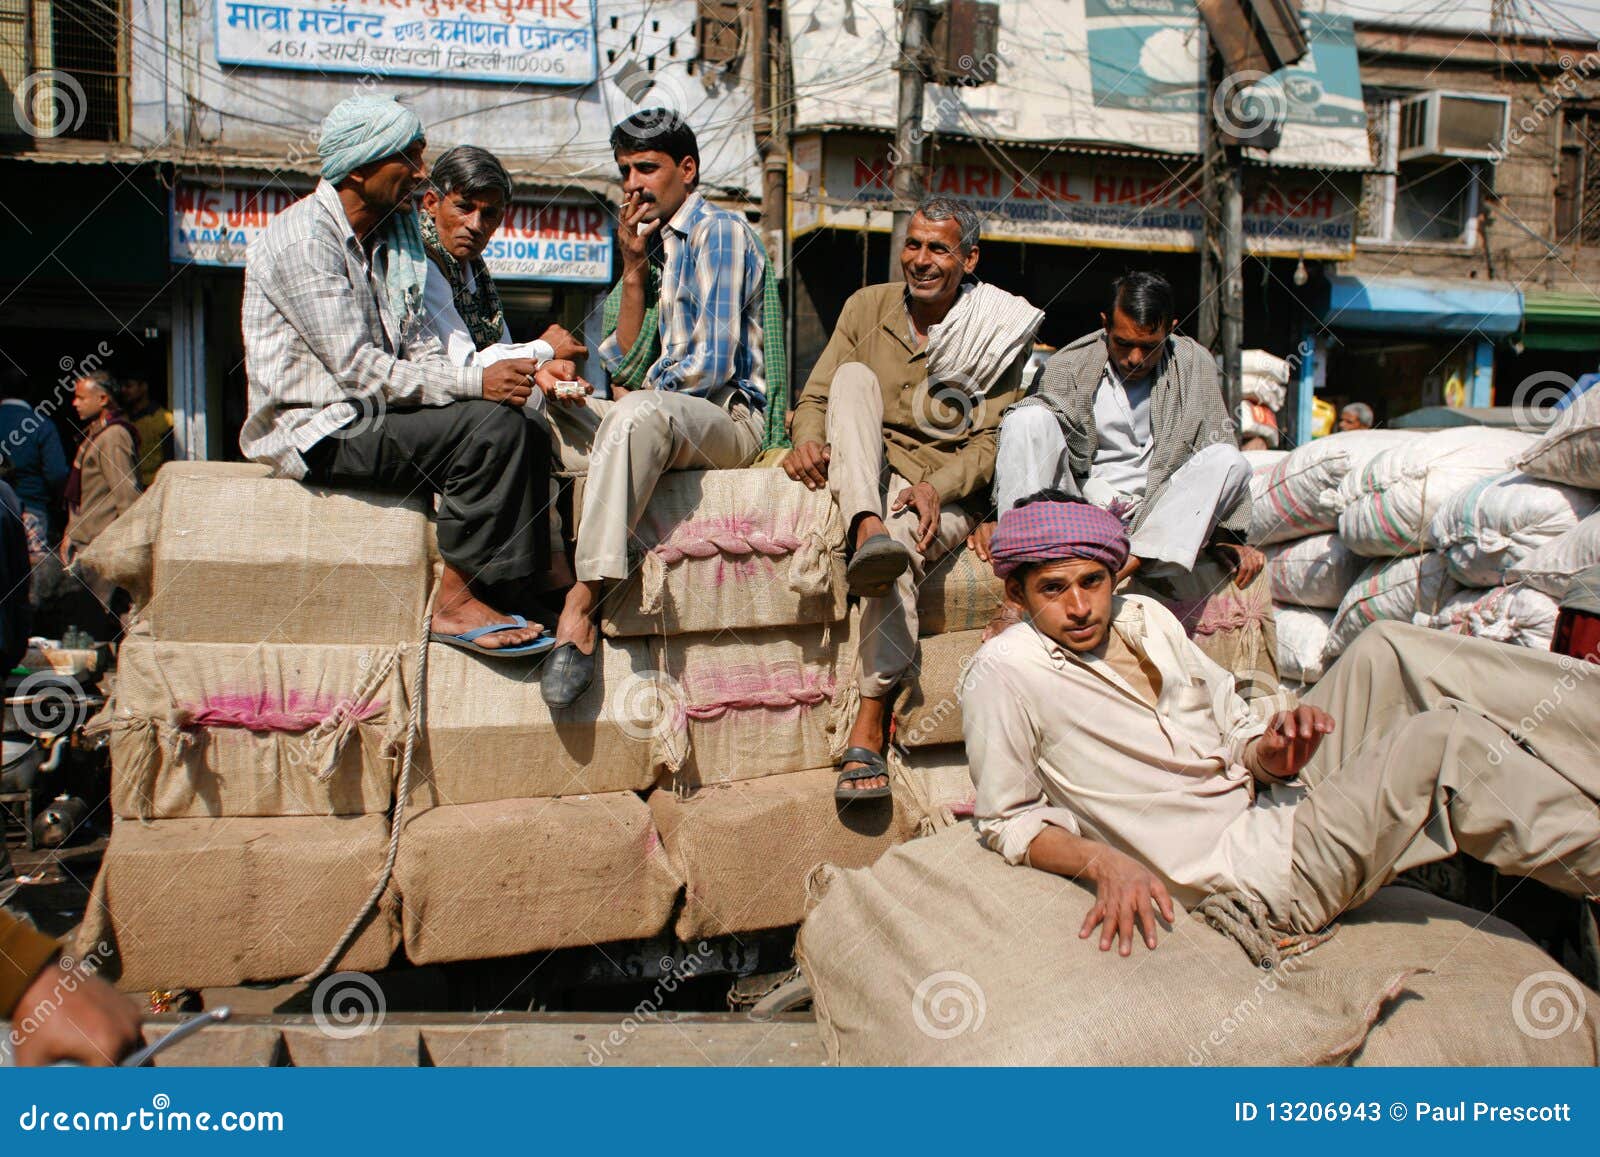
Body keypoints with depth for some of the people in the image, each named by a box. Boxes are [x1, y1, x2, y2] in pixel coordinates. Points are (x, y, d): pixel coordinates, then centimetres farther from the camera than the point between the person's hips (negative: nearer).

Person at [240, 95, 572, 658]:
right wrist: (477, 383, -22)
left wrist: (512, 373, -9)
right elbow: (359, 370, -21)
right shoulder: (303, 239, -14)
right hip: (318, 431, -9)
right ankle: (455, 602, -16)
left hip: (369, 411, 9)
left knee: (516, 421, -5)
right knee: (491, 425, -24)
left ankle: (523, 586, -7)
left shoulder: (391, 231, 13)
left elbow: (417, 347, 7)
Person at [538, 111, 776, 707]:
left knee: (637, 413, -40)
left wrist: (638, 391, -1)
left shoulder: (720, 231, -4)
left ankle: (582, 603, -43)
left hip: (727, 419, -9)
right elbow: (627, 368, 12)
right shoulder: (653, 243, 22)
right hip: (657, 418, 9)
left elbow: (712, 366, -15)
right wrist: (633, 271, 4)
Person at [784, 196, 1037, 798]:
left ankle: (870, 725, -34)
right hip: (863, 480, 3)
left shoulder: (1000, 331, 2)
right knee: (854, 375, -22)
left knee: (902, 534, -37)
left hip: (947, 494, -2)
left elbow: (993, 442, -4)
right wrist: (807, 440, -16)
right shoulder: (867, 307, 8)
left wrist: (935, 487, -22)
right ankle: (867, 531, -45)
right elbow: (816, 396, 8)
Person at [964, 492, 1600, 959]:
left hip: (1277, 803, 7)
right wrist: (1102, 863, -22)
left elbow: (1233, 725, 13)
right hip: (1254, 870, -7)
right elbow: (1008, 822, -5)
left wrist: (1267, 755, -10)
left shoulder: (1145, 617, 9)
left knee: (1389, 650, -11)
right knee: (1439, 740, -21)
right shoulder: (1001, 674, -11)